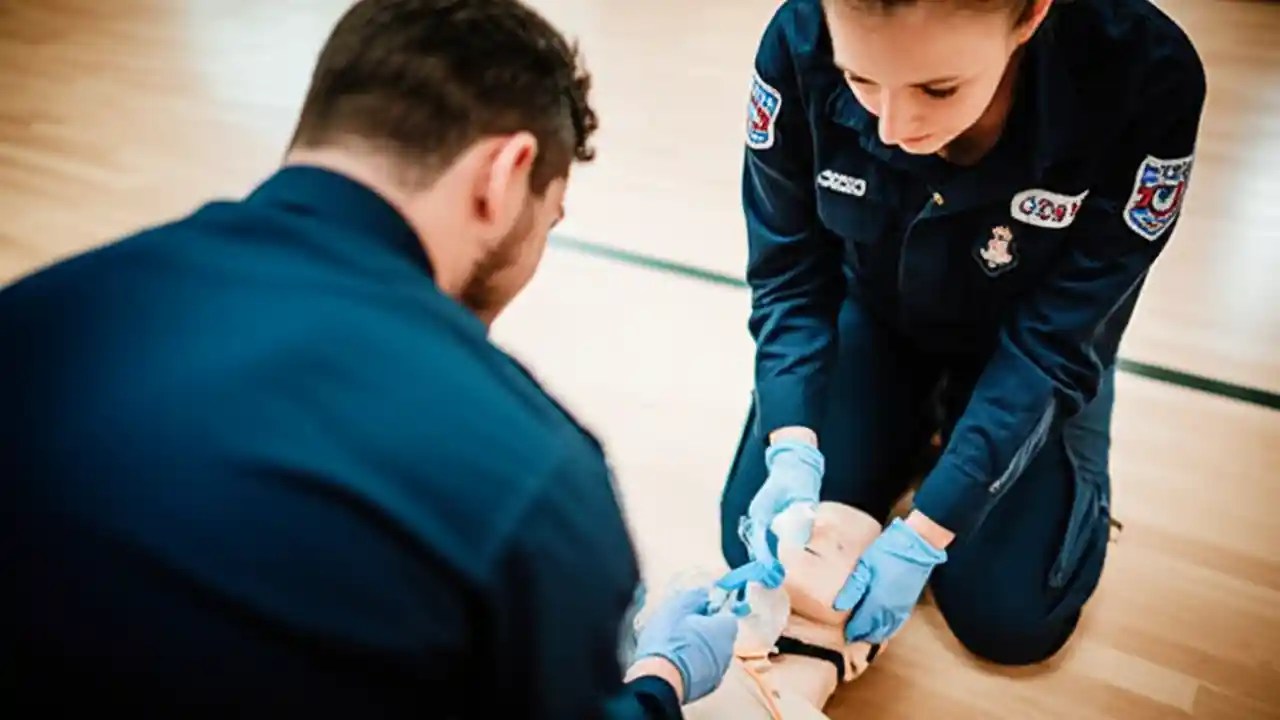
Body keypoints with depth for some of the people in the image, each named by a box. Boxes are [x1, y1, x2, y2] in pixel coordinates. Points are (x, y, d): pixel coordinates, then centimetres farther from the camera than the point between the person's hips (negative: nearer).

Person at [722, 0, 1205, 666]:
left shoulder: (1147, 81, -34)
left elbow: (1055, 340, -25)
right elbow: (789, 270, -16)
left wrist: (922, 535, -26)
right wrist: (792, 448, -30)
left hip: (1024, 345, -1)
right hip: (875, 312, 2)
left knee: (1006, 619, -3)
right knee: (760, 551, -3)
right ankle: (914, 425, 21)